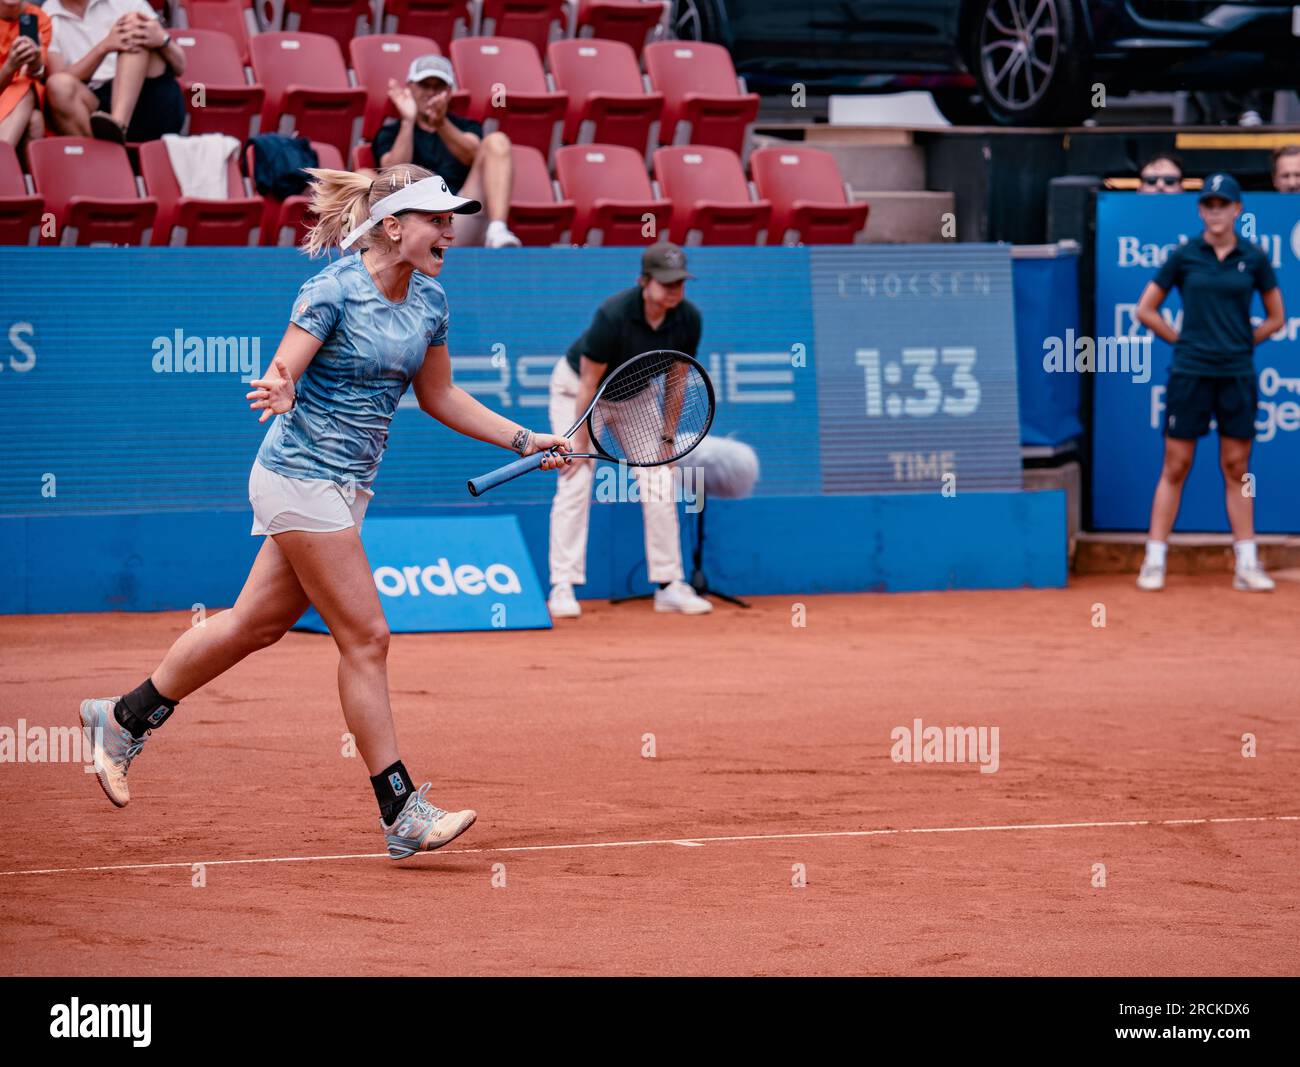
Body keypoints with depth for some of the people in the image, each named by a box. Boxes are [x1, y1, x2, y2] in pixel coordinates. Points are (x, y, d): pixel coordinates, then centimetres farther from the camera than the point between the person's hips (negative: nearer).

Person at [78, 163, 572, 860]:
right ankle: (401, 813, -5)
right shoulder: (333, 291, -16)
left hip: (347, 484, 8)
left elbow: (437, 395, 17)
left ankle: (124, 719, 29)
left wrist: (523, 441, 13)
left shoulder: (430, 300, 6)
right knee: (366, 638, -8)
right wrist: (276, 391, -43)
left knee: (254, 624, 14)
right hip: (300, 477, -8)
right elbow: (280, 376, -19)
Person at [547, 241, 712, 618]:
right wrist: (581, 441, -22)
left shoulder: (688, 319, -20)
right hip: (576, 387, -5)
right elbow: (589, 383, -27)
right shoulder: (613, 316, -35)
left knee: (659, 484, -2)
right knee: (575, 484, -13)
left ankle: (668, 585, 5)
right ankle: (562, 587, -10)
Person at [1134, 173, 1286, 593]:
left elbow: (1276, 317, 13)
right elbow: (1145, 310, 6)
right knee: (1175, 466, 0)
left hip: (1237, 373, 1)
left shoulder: (1254, 259, 4)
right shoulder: (1184, 256, 1)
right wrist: (1182, 340, 3)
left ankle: (1247, 566, 7)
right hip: (1190, 372, -1)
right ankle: (1154, 562, 3)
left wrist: (1242, 342, 6)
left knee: (1237, 469, 5)